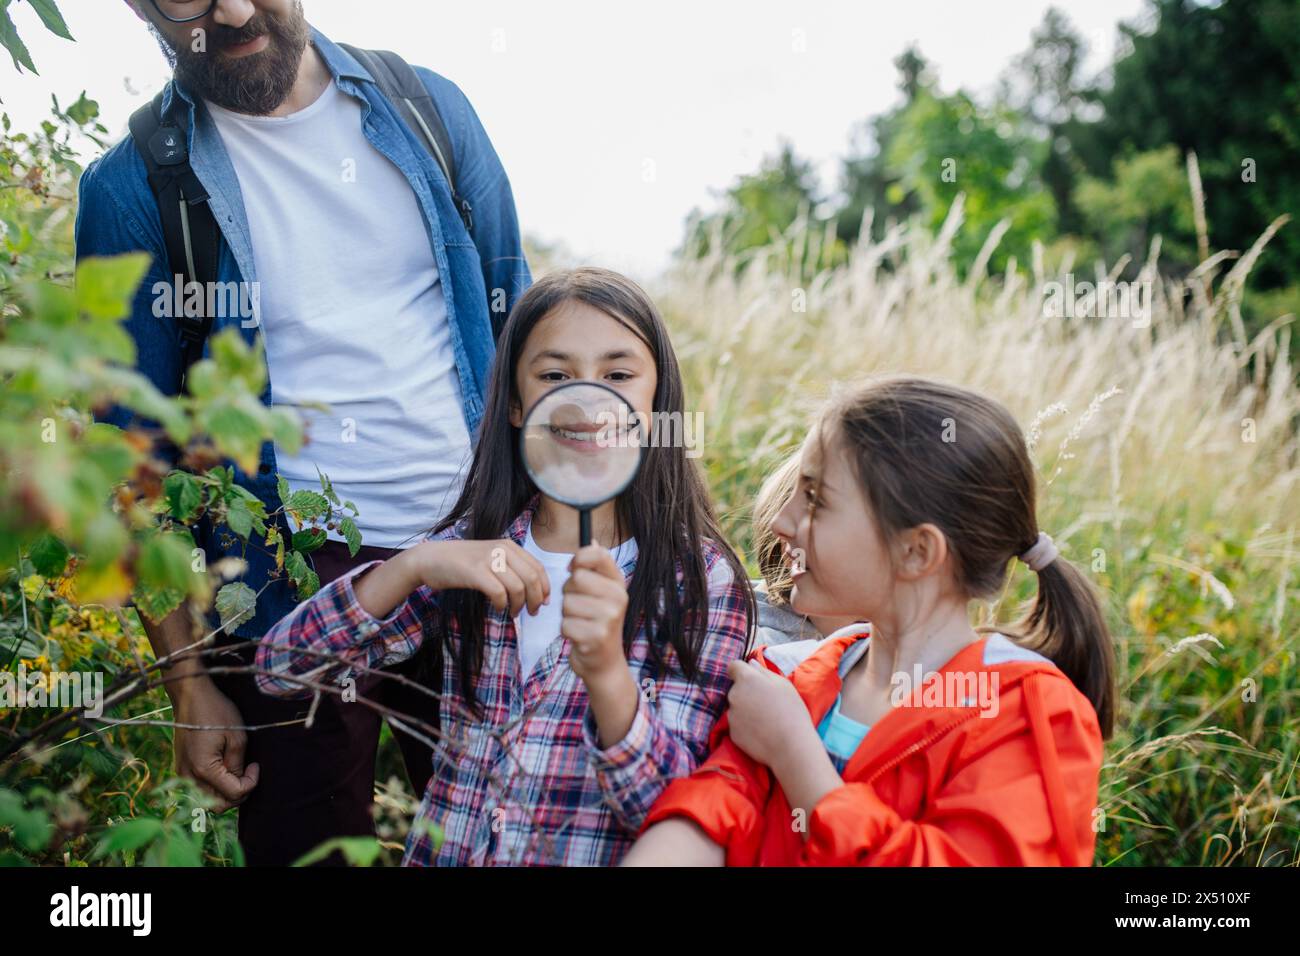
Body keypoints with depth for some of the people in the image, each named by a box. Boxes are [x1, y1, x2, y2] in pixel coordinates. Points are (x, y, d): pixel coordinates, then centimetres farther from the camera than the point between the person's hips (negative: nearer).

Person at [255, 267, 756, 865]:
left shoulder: (703, 580, -5)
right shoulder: (473, 544, 3)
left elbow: (666, 808, -11)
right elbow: (280, 668, -4)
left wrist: (606, 671, -28)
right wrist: (413, 566, -19)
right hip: (442, 854, 3)